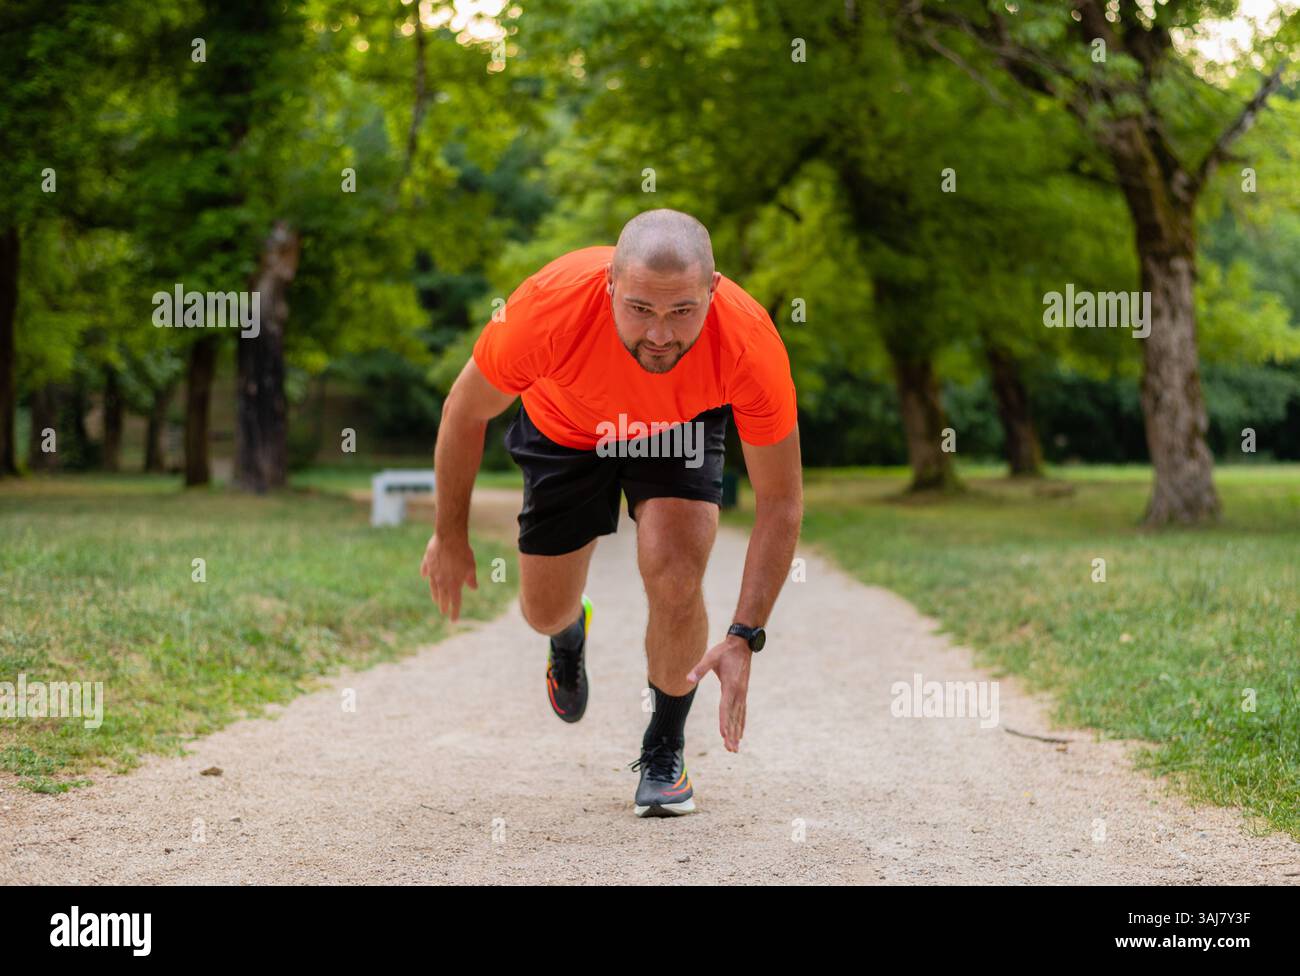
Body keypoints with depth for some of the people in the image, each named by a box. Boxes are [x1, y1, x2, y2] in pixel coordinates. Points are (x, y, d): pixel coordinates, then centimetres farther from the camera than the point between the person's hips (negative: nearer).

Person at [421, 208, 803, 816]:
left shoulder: (750, 344, -40)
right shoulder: (551, 307, -41)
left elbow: (780, 502, -28)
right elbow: (465, 412, -20)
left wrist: (743, 637, -36)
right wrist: (449, 538, -10)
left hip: (679, 428, -1)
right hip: (566, 425, 1)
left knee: (675, 580, -22)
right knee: (545, 613, 6)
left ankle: (665, 748, 7)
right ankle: (570, 632, 47)